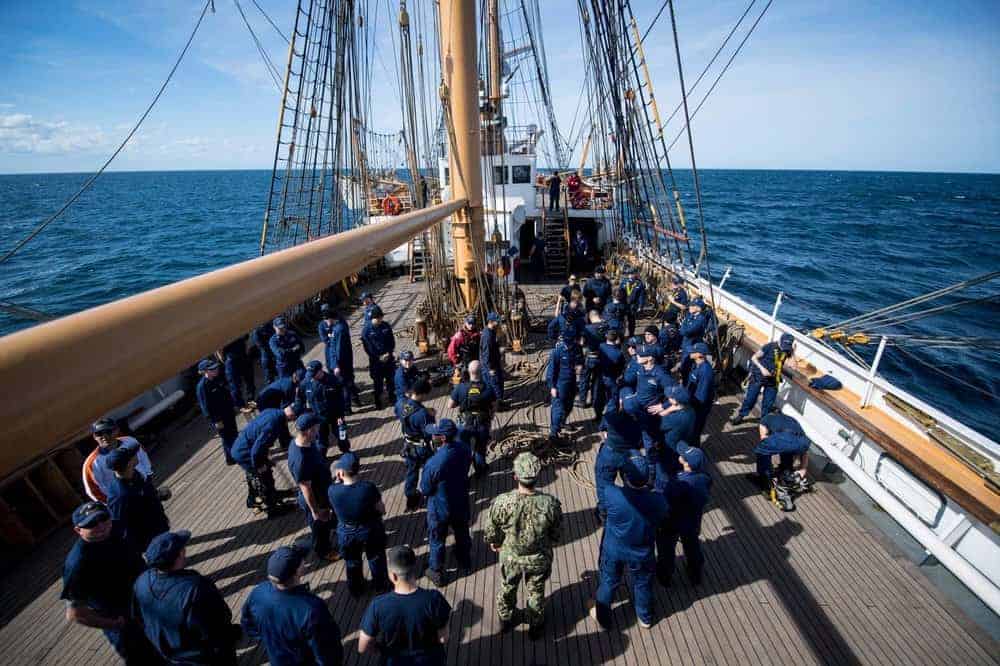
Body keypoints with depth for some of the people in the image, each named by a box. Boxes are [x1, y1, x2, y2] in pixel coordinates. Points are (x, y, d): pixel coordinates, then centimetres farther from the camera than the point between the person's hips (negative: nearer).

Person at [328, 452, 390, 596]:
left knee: (352, 562, 30)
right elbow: (381, 511, -15)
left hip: (346, 533, 1)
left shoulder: (332, 490, -28)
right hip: (370, 531, -1)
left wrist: (338, 480, -11)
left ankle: (355, 589, 52)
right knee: (376, 559, 27)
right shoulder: (369, 487, -30)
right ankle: (380, 586, 48)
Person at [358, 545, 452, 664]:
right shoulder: (434, 599, -30)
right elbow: (443, 639, -16)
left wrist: (383, 645, 3)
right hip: (430, 661, 0)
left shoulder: (378, 606, -29)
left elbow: (362, 648, -15)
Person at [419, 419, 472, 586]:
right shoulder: (464, 450, -18)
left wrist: (422, 490, 1)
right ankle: (465, 565, 51)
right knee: (462, 535, 28)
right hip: (461, 504, 5)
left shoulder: (433, 463, -35)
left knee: (437, 541, 20)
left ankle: (437, 574, 40)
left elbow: (424, 490, -20)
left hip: (440, 509, -5)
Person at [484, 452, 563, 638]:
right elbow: (556, 533, -11)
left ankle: (506, 619, 55)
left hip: (510, 558, 0)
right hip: (539, 559, 0)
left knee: (507, 588, 30)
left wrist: (495, 544, 9)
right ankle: (536, 626, 52)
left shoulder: (501, 502, -33)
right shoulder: (550, 503, -31)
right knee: (536, 592, 29)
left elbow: (491, 531, -14)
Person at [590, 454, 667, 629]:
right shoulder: (657, 501, -30)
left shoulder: (613, 495, -37)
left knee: (608, 583, 25)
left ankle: (602, 617, 49)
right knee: (642, 585, 28)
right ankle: (645, 618, 54)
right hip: (642, 554, 1)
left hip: (613, 551, -1)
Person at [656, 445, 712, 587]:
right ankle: (696, 577, 54)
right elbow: (705, 498, -3)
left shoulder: (678, 485, -41)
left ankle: (664, 578, 47)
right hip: (693, 522, 5)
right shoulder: (705, 478, -23)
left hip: (672, 523, -5)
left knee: (666, 551, 23)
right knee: (692, 548, 31)